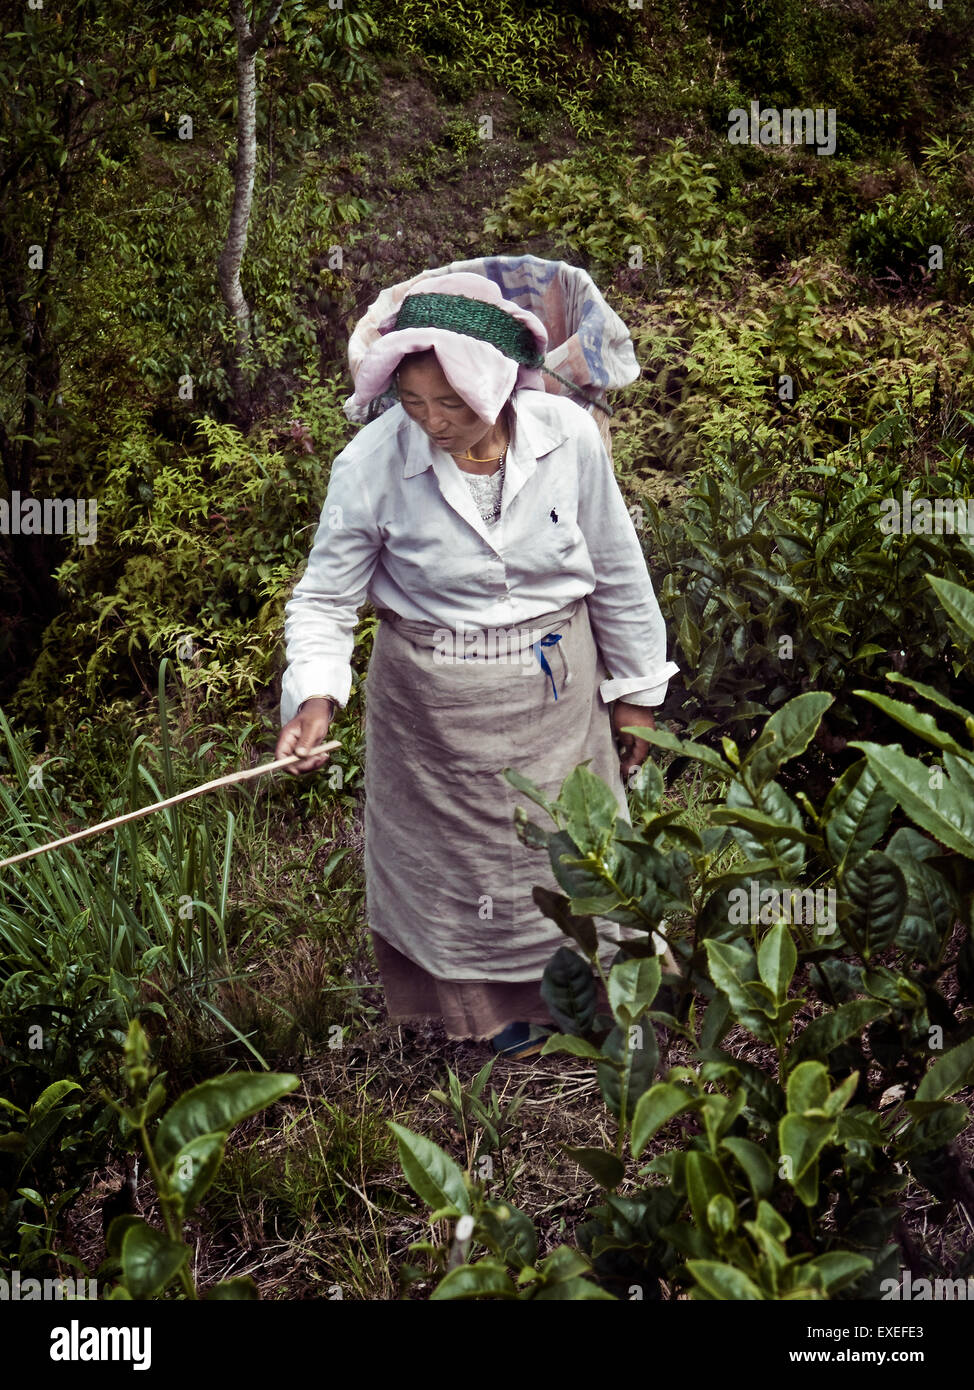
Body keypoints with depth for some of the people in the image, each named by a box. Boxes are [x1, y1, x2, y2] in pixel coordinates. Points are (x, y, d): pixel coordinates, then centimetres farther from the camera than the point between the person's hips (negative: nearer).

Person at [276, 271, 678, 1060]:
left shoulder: (569, 436, -17)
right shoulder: (372, 463, -20)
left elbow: (618, 573, -4)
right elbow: (326, 596, -12)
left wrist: (635, 690, 4)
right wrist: (314, 696, -30)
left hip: (555, 687, 1)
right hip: (434, 700, -1)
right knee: (457, 855, 17)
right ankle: (499, 1002, 48)